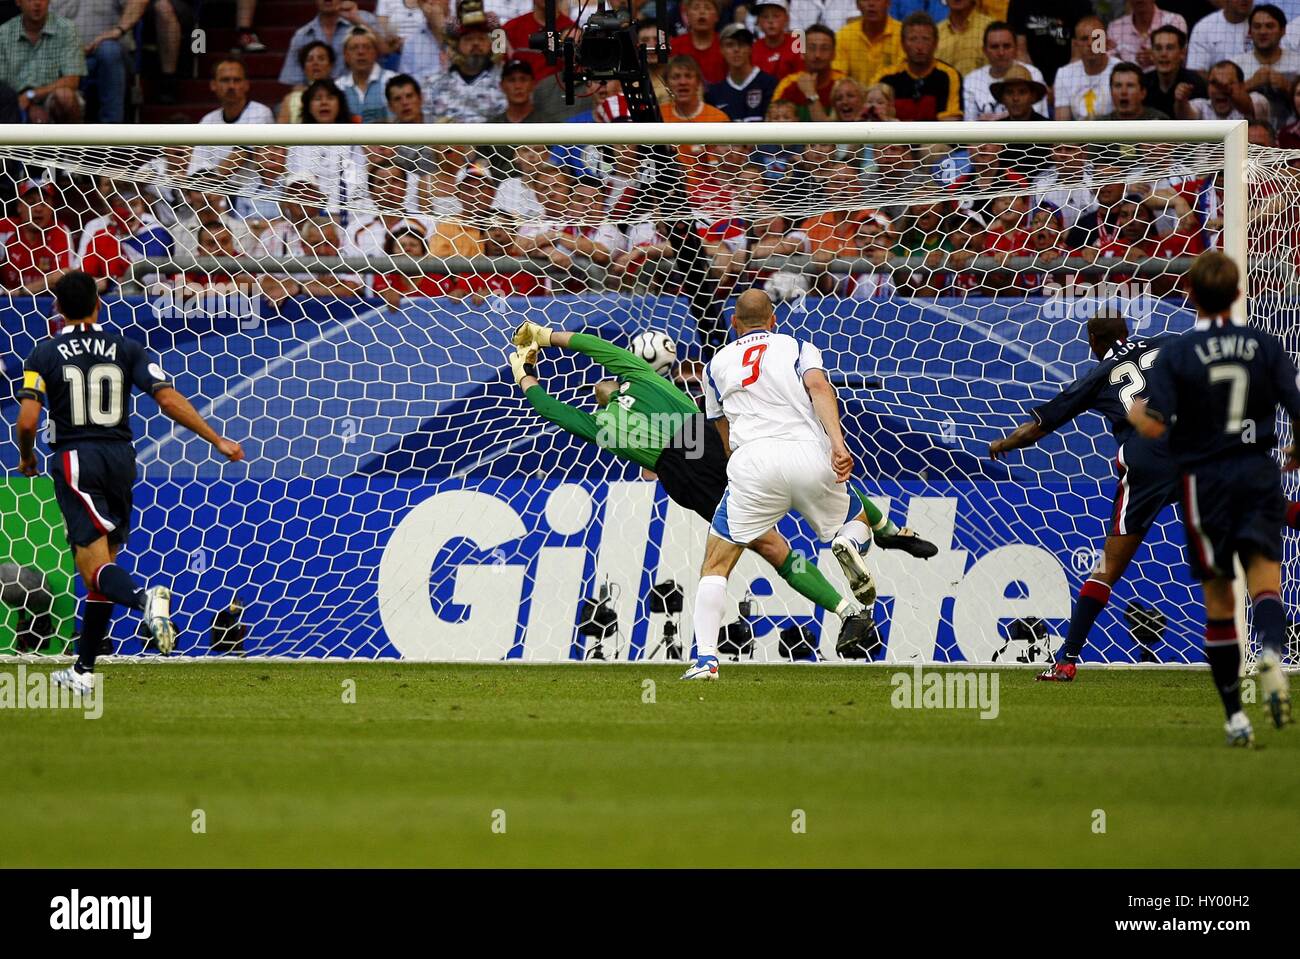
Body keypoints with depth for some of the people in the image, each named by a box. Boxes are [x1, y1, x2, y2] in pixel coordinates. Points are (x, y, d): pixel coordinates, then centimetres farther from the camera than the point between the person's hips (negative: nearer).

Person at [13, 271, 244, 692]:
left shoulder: (44, 355, -1)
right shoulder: (127, 348, 4)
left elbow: (27, 421, -10)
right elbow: (168, 399, -5)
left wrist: (27, 458, 11)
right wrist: (218, 440, 0)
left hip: (75, 459, -4)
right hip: (120, 459, 4)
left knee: (96, 567, -12)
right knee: (101, 565, 14)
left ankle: (144, 598, -46)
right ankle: (83, 670, 18)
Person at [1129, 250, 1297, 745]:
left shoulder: (1176, 354, -7)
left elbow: (1154, 426, -15)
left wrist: (1135, 410, 8)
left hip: (1205, 480, -1)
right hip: (1260, 472, 1)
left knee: (1218, 597, 8)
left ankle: (1235, 716, 10)